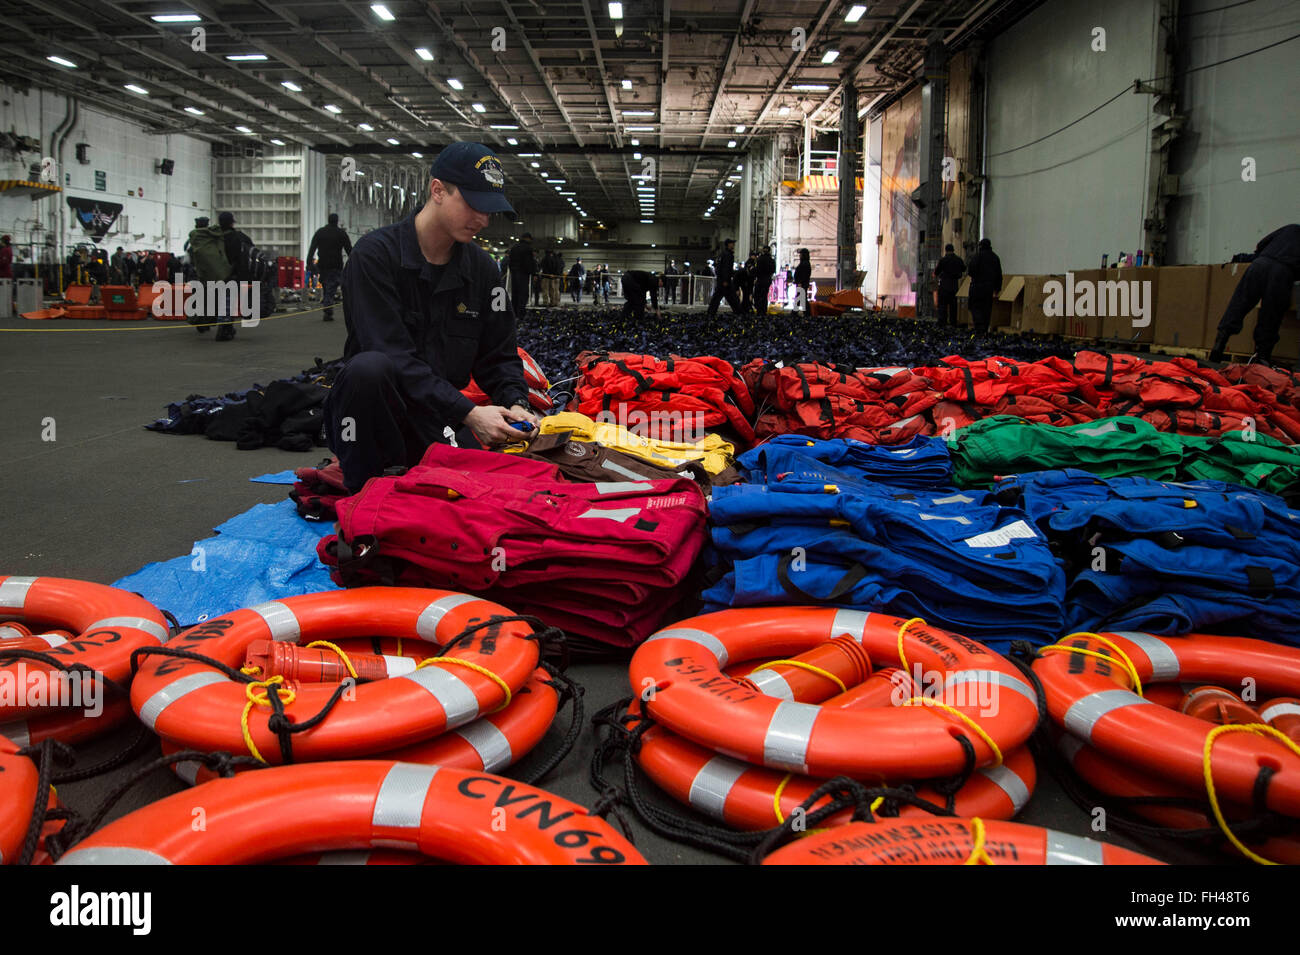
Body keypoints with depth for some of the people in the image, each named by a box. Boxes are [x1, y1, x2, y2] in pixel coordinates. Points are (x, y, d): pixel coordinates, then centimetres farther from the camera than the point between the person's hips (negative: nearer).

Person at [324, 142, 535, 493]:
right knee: (369, 366, -37)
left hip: (437, 424, 5)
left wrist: (515, 404, -13)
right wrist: (467, 412, -28)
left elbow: (500, 355, 9)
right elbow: (392, 355, -22)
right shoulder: (376, 252, -12)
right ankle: (360, 492, -16)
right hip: (373, 415, -5)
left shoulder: (481, 268, 6)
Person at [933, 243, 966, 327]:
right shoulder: (958, 259, 2)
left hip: (944, 285, -4)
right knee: (953, 303, 11)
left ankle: (942, 321, -6)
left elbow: (936, 272, -5)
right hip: (955, 284, 4)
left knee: (943, 303, 0)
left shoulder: (943, 260, -11)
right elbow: (964, 269, 18)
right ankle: (953, 321, 12)